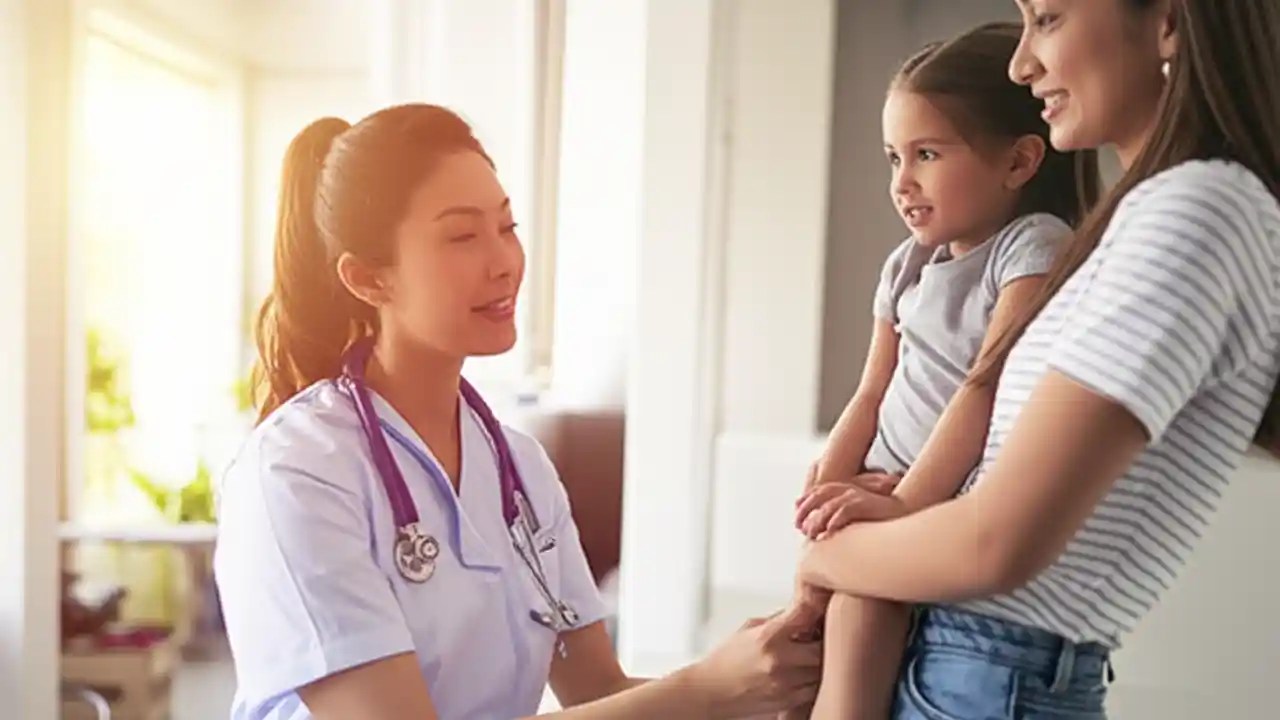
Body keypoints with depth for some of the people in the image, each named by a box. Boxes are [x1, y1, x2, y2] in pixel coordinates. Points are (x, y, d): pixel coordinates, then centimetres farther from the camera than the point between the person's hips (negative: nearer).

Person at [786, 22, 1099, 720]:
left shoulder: (1037, 246, -9)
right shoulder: (908, 263, 13)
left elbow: (990, 387, -19)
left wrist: (906, 502, -25)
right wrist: (828, 481, -2)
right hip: (889, 483, 5)